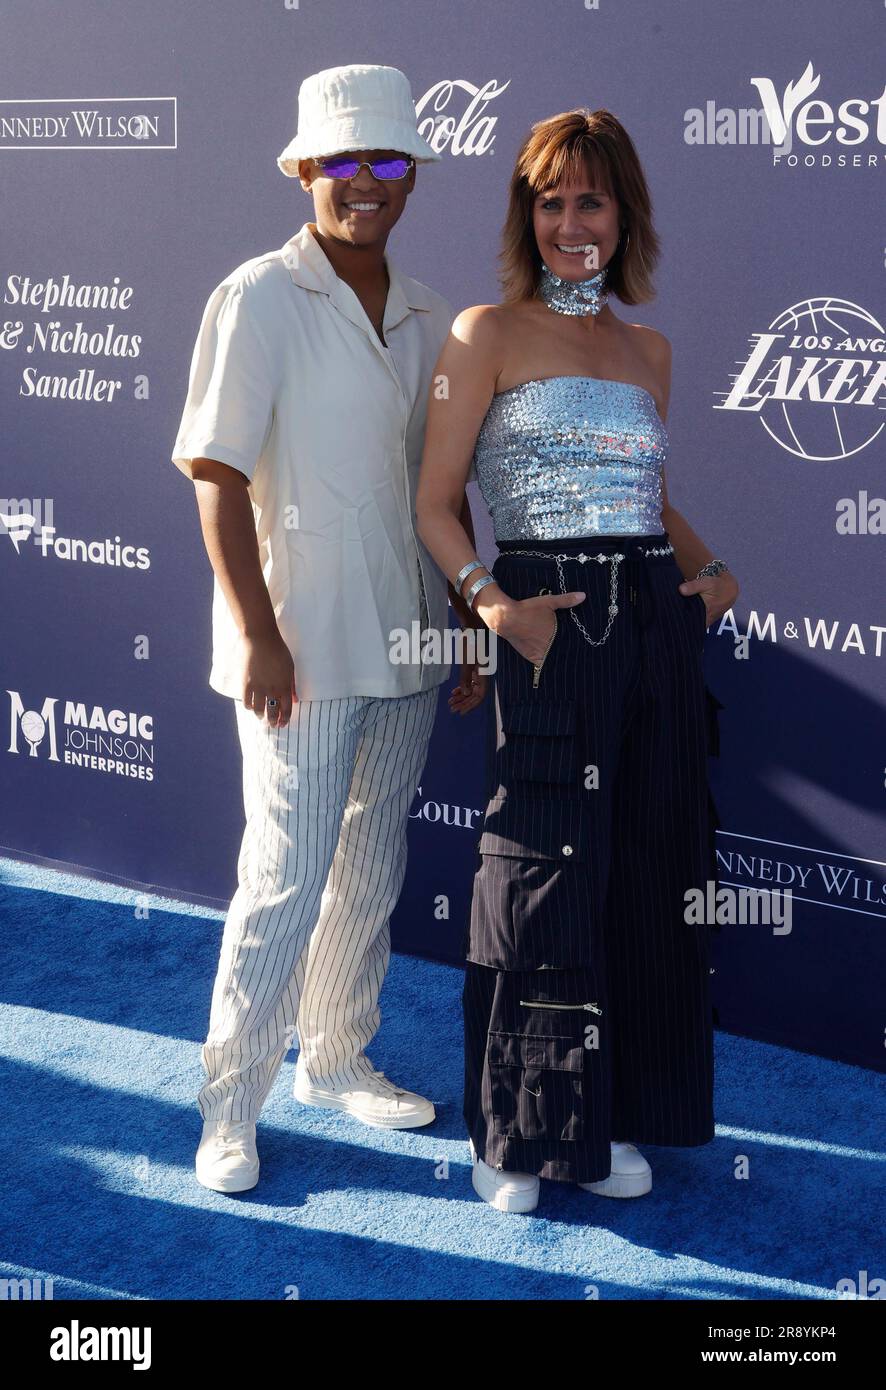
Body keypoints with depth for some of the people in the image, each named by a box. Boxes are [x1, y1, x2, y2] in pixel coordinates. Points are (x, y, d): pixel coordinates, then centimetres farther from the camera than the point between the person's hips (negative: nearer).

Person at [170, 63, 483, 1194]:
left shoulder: (427, 318, 10)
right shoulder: (259, 299, -7)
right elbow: (217, 476, -12)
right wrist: (257, 633, -17)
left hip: (405, 640, 6)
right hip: (301, 644, -6)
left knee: (372, 871, 15)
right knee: (285, 882, -4)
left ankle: (337, 1059, 32)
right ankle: (229, 1108, 10)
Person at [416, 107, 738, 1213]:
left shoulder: (648, 350, 16)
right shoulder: (488, 333, 2)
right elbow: (434, 503, -3)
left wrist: (711, 572, 7)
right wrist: (493, 602, -18)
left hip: (658, 619, 5)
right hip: (550, 623, -5)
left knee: (646, 872, 8)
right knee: (543, 871, -2)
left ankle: (614, 1117, 24)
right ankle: (517, 1132, 14)